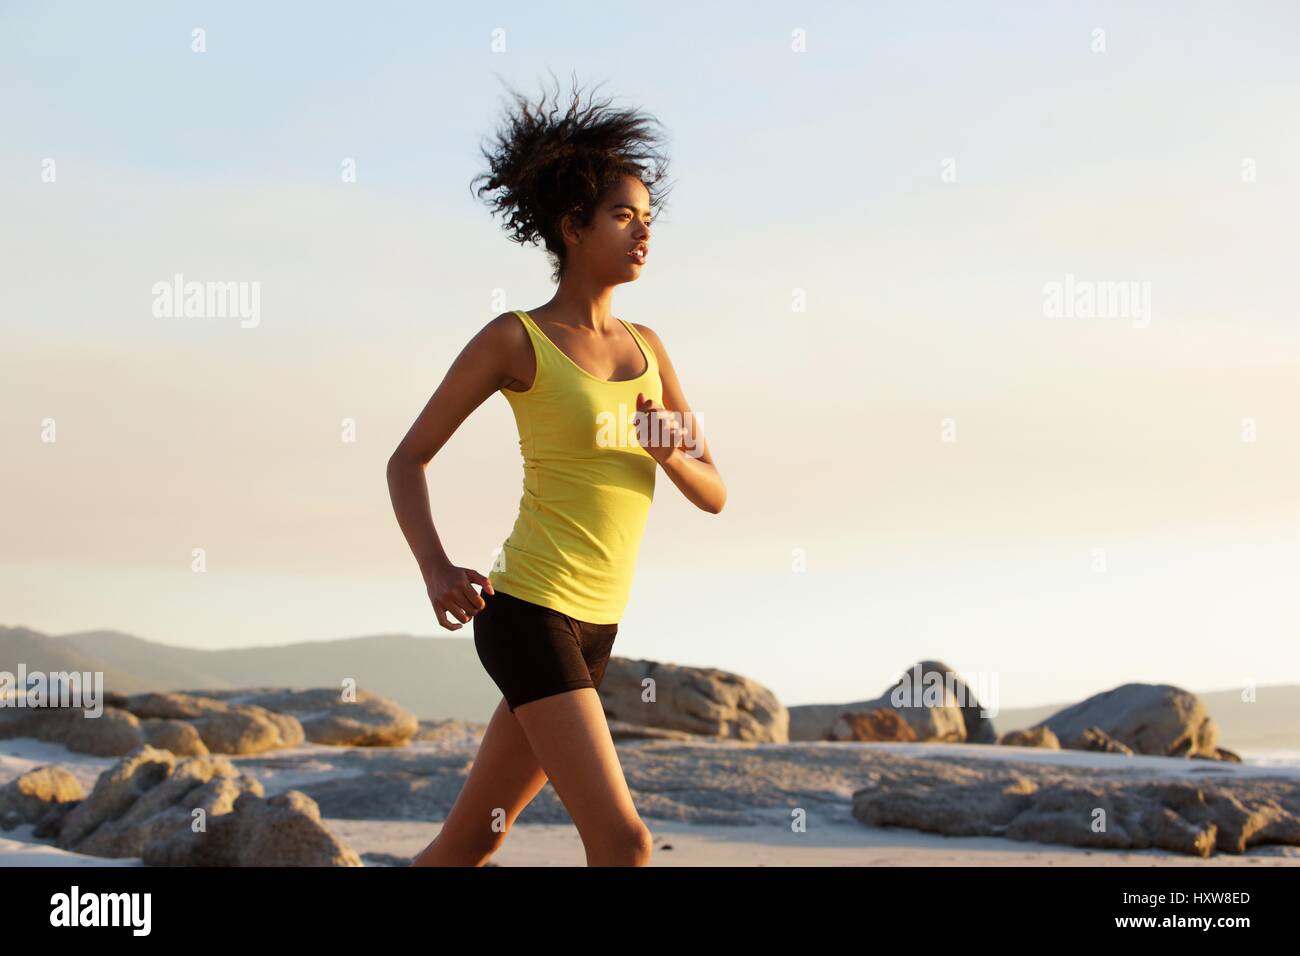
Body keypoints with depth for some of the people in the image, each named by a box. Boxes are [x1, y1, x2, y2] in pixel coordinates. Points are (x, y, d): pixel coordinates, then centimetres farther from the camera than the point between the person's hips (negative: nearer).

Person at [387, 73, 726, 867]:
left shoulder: (646, 348, 11)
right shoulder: (515, 340, -7)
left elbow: (714, 495, 11)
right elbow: (408, 459, -1)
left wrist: (670, 453, -12)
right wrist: (437, 571, -18)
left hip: (592, 627, 7)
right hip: (527, 613, -7)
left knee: (475, 837, 16)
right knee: (624, 844, -16)